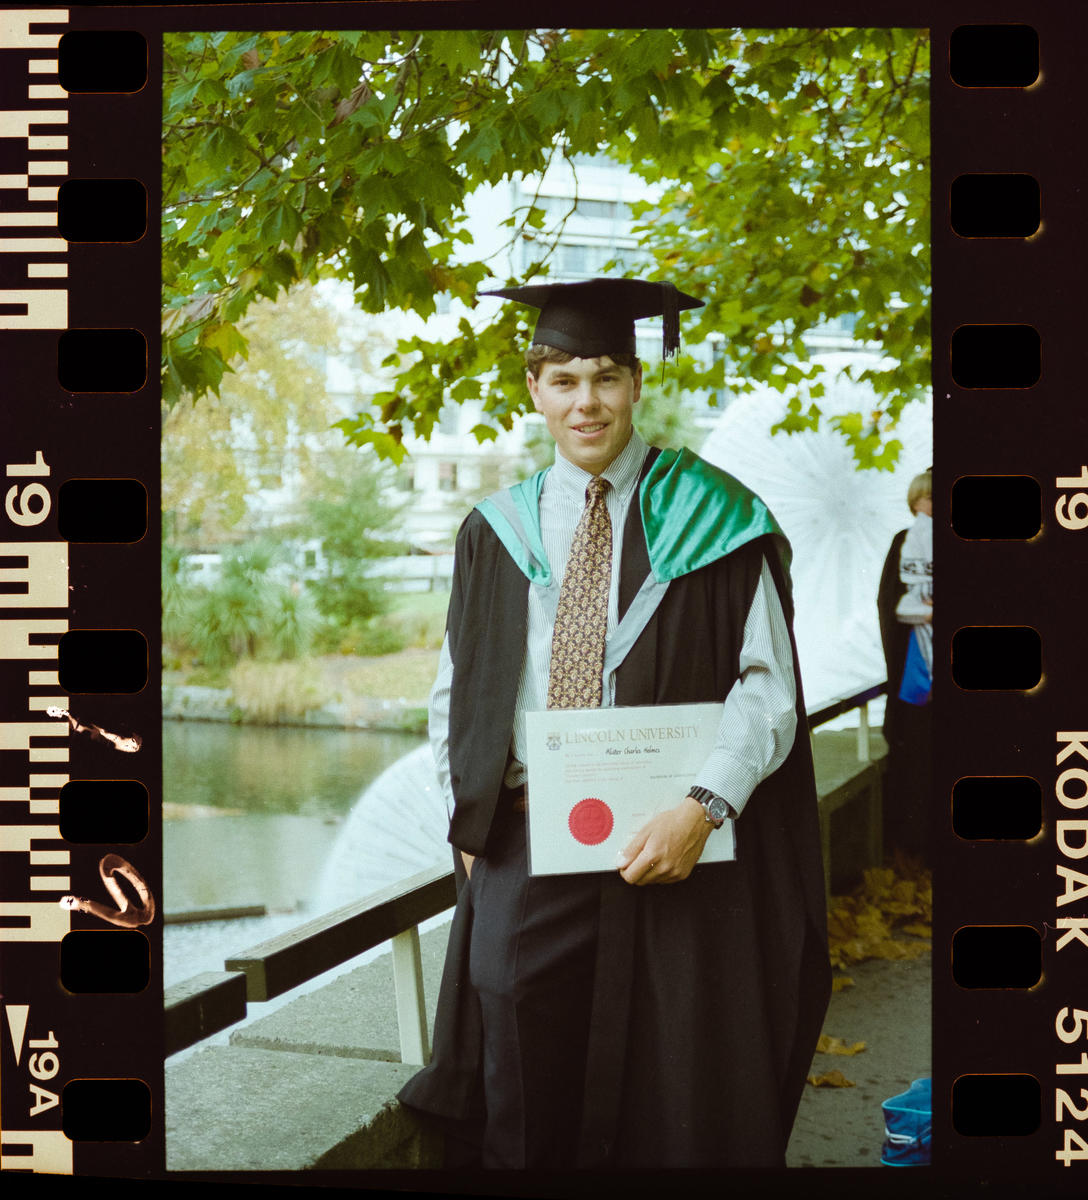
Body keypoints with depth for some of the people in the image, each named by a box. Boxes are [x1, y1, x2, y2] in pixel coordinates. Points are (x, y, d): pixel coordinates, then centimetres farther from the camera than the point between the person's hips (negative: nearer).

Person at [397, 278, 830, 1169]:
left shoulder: (711, 518, -1)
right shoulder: (496, 533, 9)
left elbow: (769, 683, -6)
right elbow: (456, 695, 14)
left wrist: (702, 808, -19)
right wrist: (469, 825, 4)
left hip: (674, 846, -2)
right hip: (524, 854, 2)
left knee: (679, 1107, 7)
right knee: (525, 1111, 2)